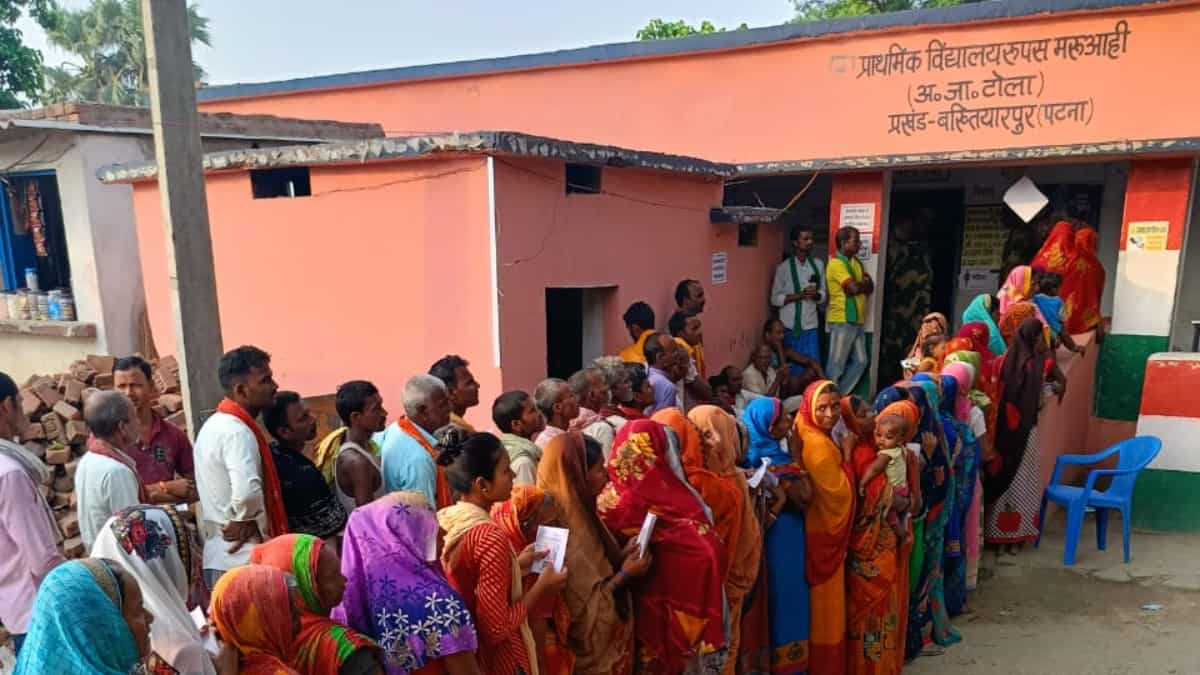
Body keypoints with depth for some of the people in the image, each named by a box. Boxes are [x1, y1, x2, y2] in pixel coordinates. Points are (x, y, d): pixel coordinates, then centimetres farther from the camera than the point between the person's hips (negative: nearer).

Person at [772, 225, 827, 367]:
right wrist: (800, 295, -17)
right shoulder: (784, 267, -6)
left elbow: (824, 294, 11)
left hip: (810, 326, 3)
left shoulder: (818, 265, 6)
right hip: (790, 326, -3)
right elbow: (775, 299, -6)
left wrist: (816, 294, -12)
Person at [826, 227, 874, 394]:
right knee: (837, 365, -3)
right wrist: (863, 283, -1)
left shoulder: (856, 262, 16)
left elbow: (870, 287, 9)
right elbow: (854, 288, -21)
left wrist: (860, 285, -11)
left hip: (856, 321, 9)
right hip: (842, 321, -9)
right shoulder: (836, 264, -12)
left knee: (860, 362, 12)